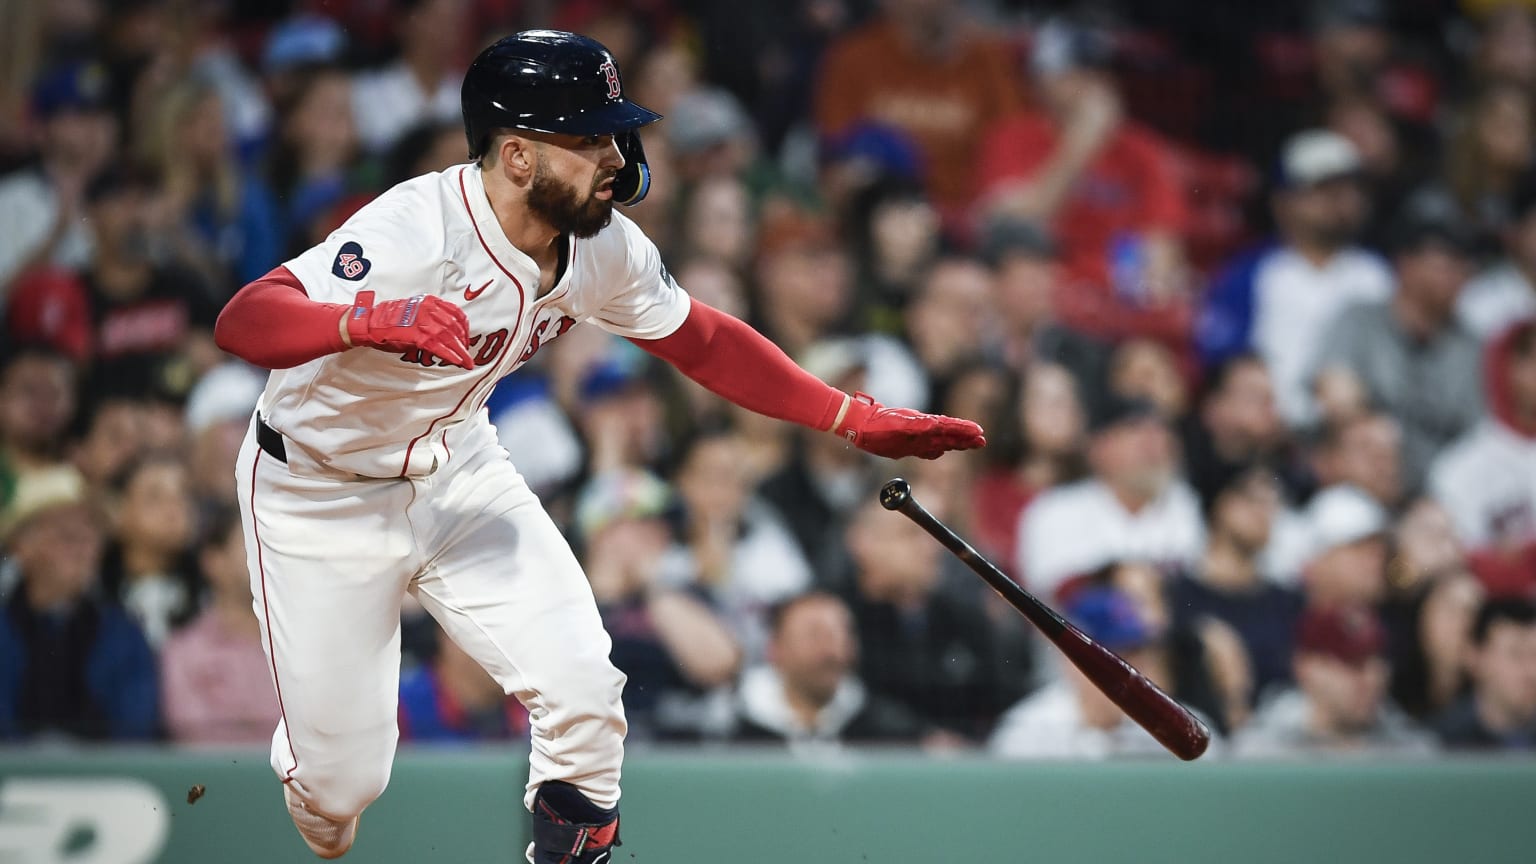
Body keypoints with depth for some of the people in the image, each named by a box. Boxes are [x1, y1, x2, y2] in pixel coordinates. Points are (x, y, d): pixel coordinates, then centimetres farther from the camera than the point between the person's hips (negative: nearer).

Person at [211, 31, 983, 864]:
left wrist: (856, 419, 0)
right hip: (318, 497, -5)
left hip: (454, 470, 5)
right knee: (340, 779, -2)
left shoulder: (602, 247, -12)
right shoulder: (417, 231, -33)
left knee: (580, 686, -12)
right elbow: (243, 322, -42)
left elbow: (703, 342, 6)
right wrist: (368, 320, -61)